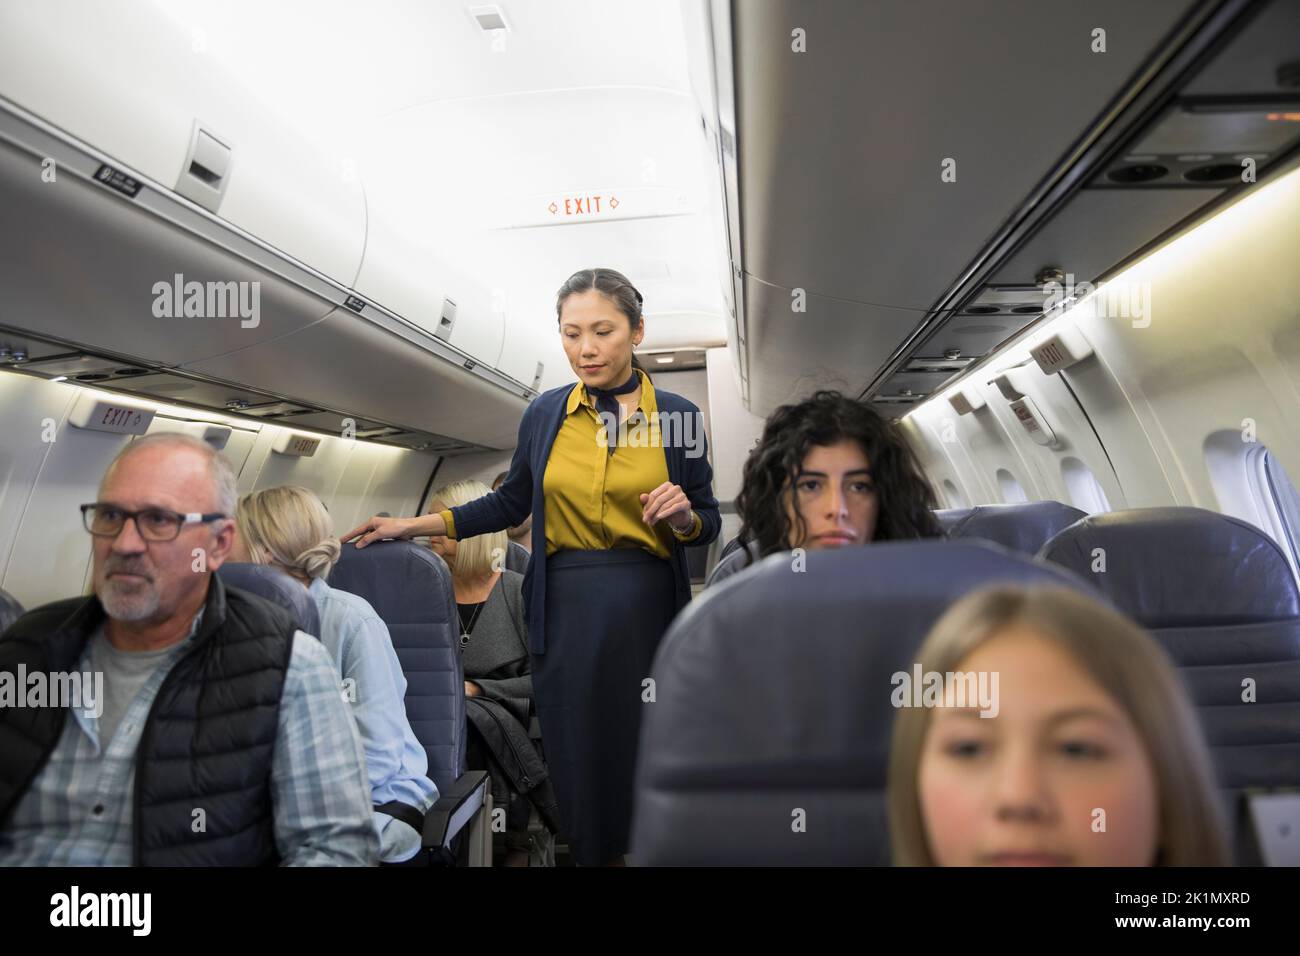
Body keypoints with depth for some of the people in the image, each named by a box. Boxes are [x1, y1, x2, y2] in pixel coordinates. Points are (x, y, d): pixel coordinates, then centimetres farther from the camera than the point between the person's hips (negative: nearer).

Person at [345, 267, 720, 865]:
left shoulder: (678, 416, -1)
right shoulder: (545, 414, 4)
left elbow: (707, 523, 7)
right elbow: (511, 504, 14)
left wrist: (683, 517, -16)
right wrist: (414, 525, 9)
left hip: (646, 606, -1)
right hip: (564, 607, 1)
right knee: (575, 755, 8)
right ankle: (591, 853, 30)